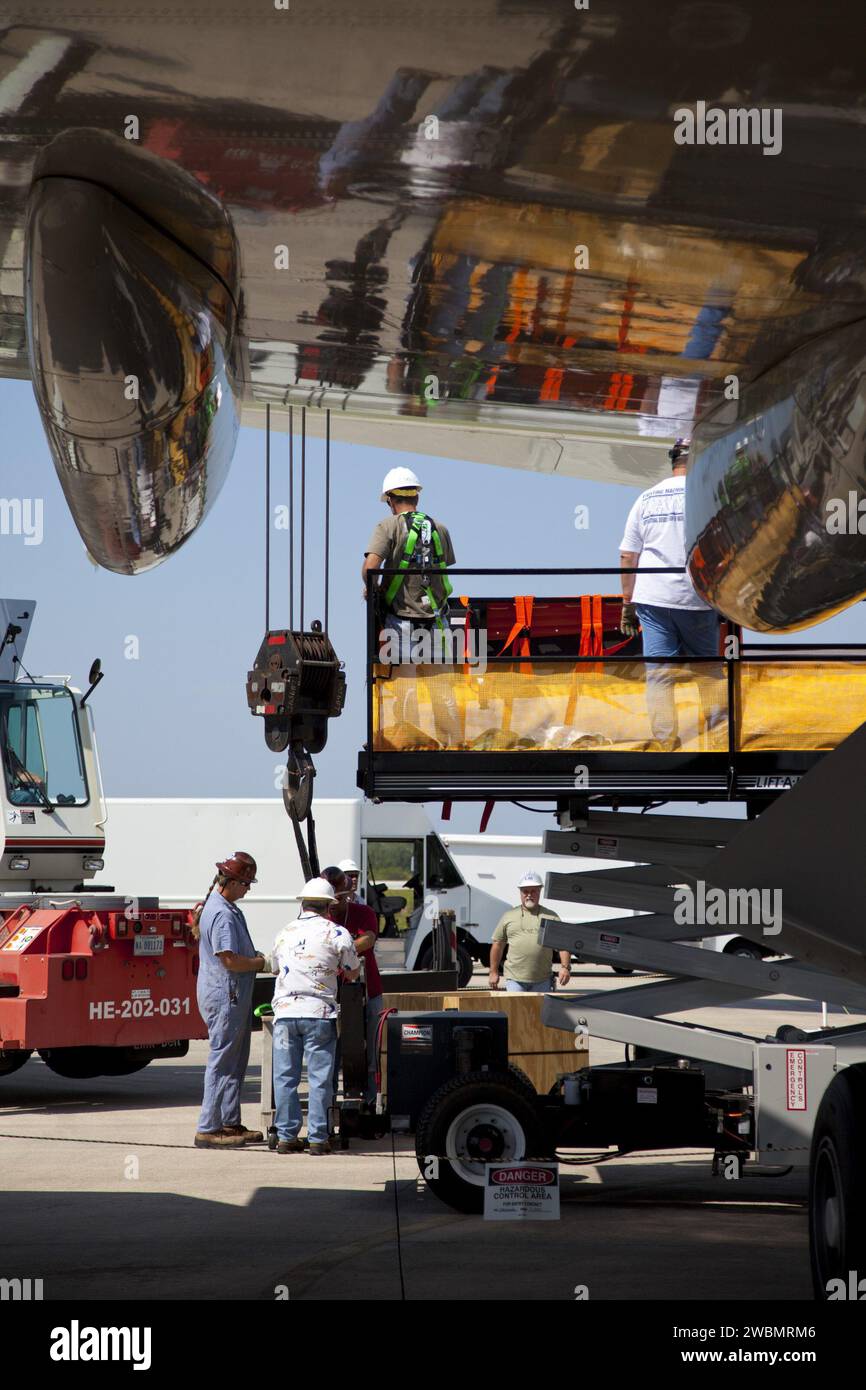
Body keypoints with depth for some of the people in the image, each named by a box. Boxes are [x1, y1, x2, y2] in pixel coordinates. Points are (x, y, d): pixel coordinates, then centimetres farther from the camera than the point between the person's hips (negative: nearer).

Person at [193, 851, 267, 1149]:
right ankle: (208, 1129, -5)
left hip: (235, 995, 11)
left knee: (236, 1061, 15)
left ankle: (230, 1123, 20)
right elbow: (231, 960, -24)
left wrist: (256, 957, 9)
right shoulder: (221, 914, -19)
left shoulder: (229, 909, 15)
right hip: (224, 995, -11)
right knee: (222, 1062, -7)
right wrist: (264, 963, -11)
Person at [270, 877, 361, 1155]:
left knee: (285, 1077, 6)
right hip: (319, 1012, -3)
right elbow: (353, 973, 7)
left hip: (285, 1010, 3)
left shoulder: (284, 933, 11)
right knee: (319, 1078, 1)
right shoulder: (336, 933, -1)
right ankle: (317, 1138, 0)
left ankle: (286, 1136, 6)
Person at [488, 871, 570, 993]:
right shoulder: (508, 916, 11)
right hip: (515, 978, 0)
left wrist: (565, 967, -9)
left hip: (542, 980, 0)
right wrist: (494, 972, 12)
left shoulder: (551, 917, 9)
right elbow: (497, 944, 14)